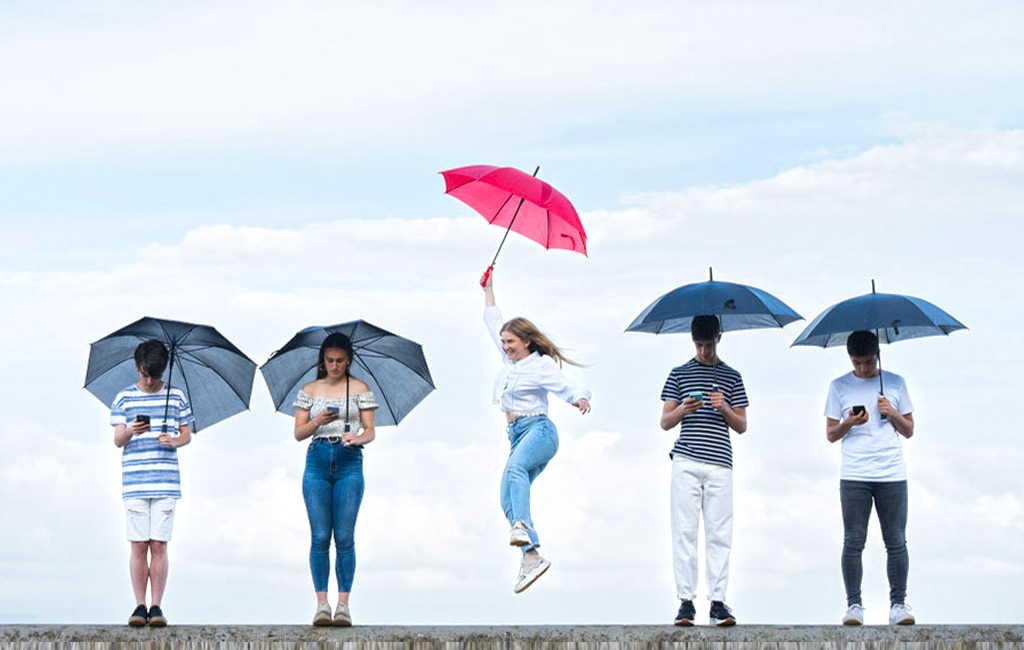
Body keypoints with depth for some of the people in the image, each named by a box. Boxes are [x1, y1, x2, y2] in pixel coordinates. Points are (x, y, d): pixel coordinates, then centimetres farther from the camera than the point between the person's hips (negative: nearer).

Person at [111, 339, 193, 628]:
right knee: (139, 545, -2)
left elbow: (187, 435, 11)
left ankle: (156, 607, 1)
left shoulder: (176, 396, 8)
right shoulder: (124, 398, 6)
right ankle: (140, 606, 4)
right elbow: (117, 440, 3)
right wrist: (130, 431, -19)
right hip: (134, 482, 0)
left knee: (159, 545, -2)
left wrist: (175, 441, -11)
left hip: (166, 481, 0)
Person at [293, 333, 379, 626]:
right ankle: (322, 604, -3)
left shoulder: (360, 389, 7)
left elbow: (370, 431, 3)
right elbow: (298, 433, 8)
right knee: (320, 537, -4)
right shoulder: (309, 390, 12)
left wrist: (357, 437, -20)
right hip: (317, 461, 1)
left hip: (349, 462, -1)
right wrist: (318, 421, -12)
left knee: (344, 537, -5)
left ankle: (343, 604, -4)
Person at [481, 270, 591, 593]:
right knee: (508, 501, -7)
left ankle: (522, 527, -59)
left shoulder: (541, 366, -3)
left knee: (515, 468, -38)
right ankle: (531, 557, -12)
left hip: (539, 430, -8)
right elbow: (493, 323, 30)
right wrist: (488, 289, 35)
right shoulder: (510, 360, 18)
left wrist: (580, 399, -38)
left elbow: (566, 387, -16)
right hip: (517, 434, 8)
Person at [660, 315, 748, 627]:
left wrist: (725, 409, -6)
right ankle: (686, 601, -2)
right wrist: (683, 409, -9)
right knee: (684, 532, -4)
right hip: (686, 461, 0)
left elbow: (741, 426, 13)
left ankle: (718, 601, -1)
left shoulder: (732, 377, 14)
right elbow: (665, 422, 11)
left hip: (719, 463, 0)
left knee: (719, 534, -2)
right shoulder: (679, 374, 13)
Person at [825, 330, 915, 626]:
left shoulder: (895, 383, 11)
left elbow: (909, 431, 13)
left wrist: (893, 414, -6)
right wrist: (849, 423, -10)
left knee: (896, 542, -2)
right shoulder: (839, 387, 9)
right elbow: (831, 434, 10)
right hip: (854, 476, 0)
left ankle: (898, 604, 3)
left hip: (892, 475, 1)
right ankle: (854, 604, 0)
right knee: (853, 542, -4)